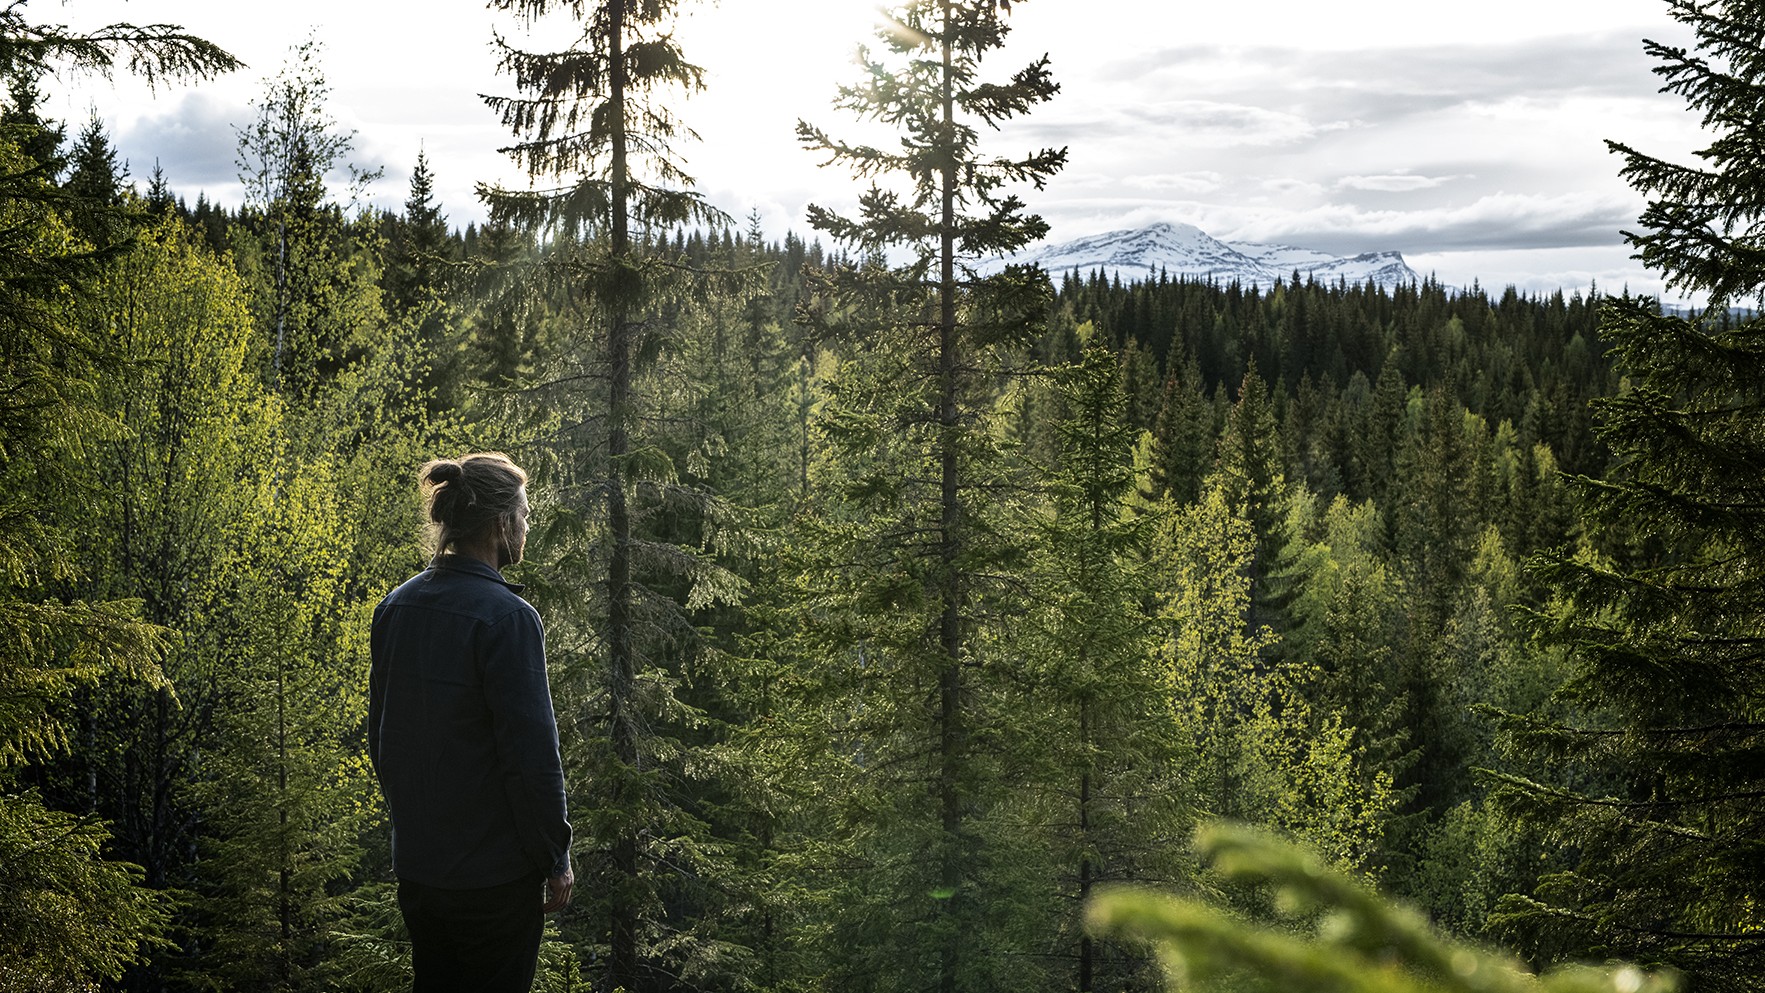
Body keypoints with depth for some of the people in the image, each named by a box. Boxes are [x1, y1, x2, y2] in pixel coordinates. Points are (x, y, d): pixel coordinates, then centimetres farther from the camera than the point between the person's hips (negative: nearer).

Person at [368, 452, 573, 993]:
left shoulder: (395, 607, 2)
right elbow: (532, 751, -20)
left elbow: (379, 735, 11)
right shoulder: (507, 617, -20)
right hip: (494, 876, -7)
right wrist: (556, 859, -9)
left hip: (415, 864, 7)